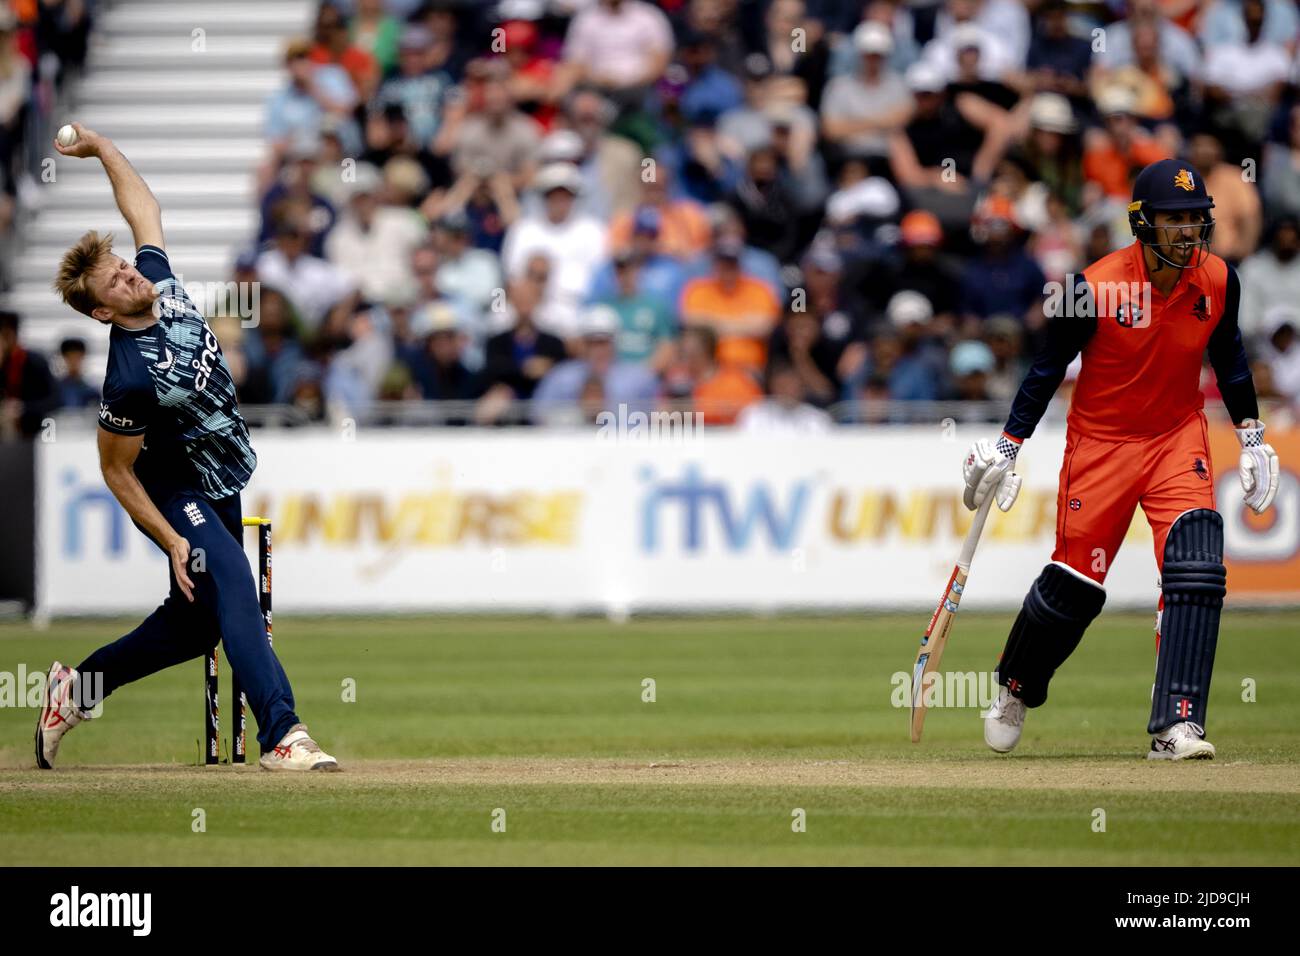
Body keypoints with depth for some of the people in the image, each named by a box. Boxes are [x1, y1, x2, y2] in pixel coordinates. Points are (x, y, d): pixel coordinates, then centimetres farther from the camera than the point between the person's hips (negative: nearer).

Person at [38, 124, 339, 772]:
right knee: (232, 585, -27)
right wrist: (172, 541, -20)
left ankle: (77, 688, 29)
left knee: (193, 623, 13)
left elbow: (142, 207, 11)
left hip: (221, 489, 9)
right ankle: (281, 735, -37)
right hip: (177, 497, -9)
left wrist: (100, 147, 5)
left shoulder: (159, 282, -7)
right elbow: (117, 472, -18)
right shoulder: (130, 377, -28)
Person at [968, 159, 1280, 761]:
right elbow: (1049, 365, -8)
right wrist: (1007, 446, -6)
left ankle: (1176, 726, -19)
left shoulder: (1217, 281, -9)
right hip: (1100, 442, -3)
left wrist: (1250, 434, 14)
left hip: (1178, 438, 3)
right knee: (1074, 586, 2)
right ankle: (1014, 690, 32)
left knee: (1196, 571, -18)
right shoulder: (1096, 288, -21)